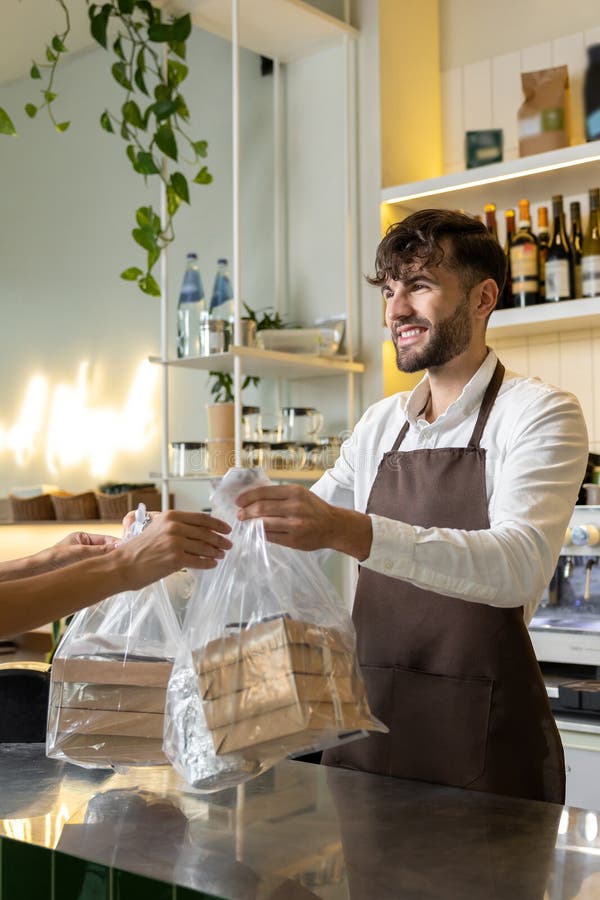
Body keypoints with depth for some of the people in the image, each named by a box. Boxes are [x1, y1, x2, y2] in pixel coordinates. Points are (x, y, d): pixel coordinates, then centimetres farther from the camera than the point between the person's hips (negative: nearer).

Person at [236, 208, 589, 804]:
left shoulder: (538, 413, -8)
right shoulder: (380, 425, 10)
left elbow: (520, 566, -25)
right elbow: (294, 532, 20)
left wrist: (351, 531, -37)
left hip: (482, 740, -5)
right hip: (366, 721, 5)